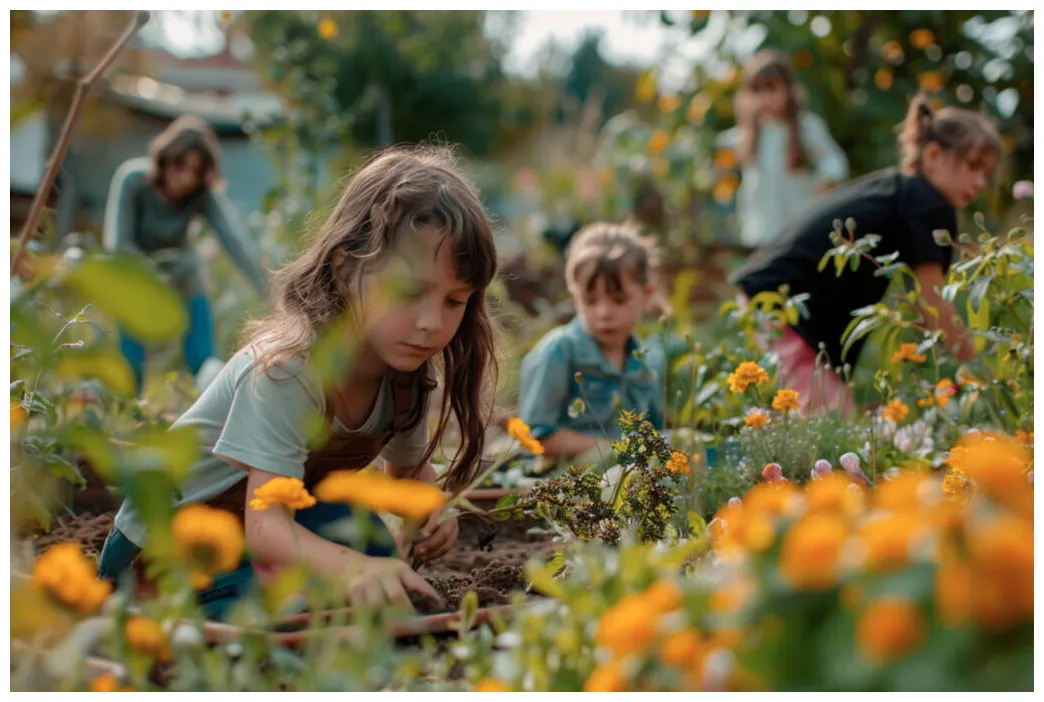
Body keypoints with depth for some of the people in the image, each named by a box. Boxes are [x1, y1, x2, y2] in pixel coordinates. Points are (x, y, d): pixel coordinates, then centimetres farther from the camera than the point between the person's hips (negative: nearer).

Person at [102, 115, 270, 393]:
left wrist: (269, 290, -55)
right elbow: (118, 244, -27)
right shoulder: (132, 179, -28)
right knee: (130, 365, -7)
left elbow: (237, 242, -41)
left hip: (182, 273, 1)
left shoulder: (206, 195, -26)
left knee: (205, 363, -7)